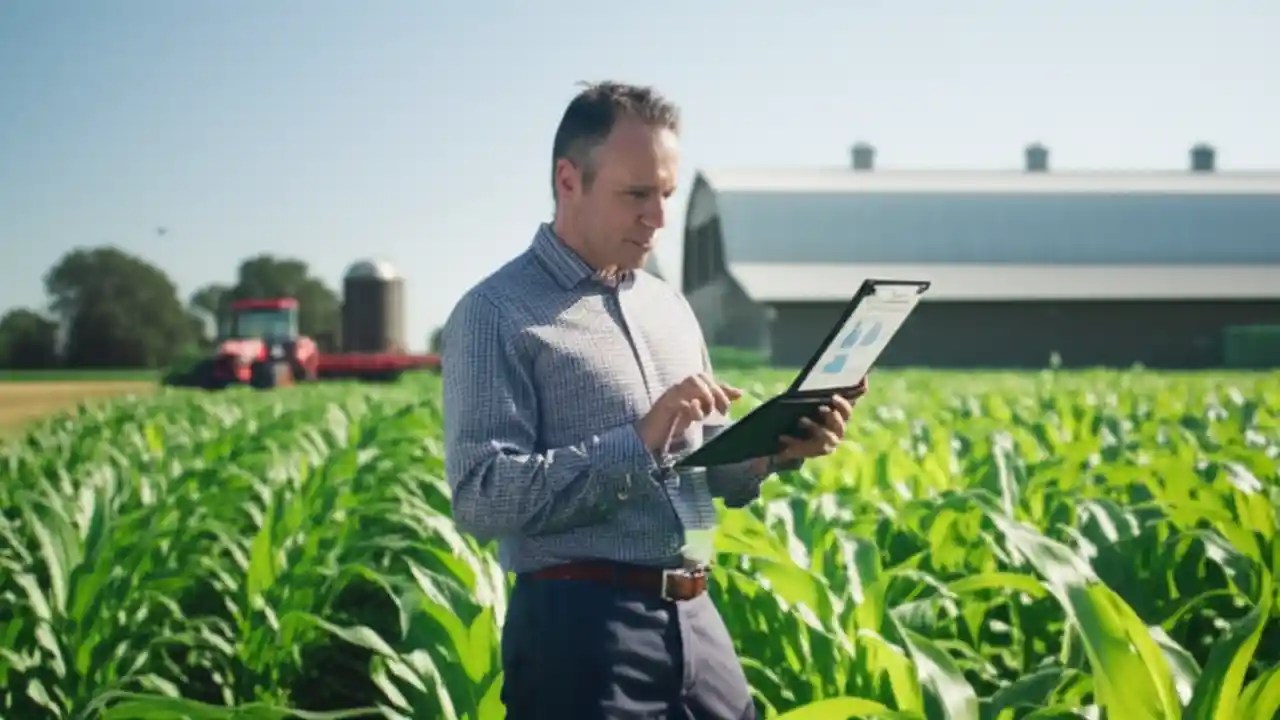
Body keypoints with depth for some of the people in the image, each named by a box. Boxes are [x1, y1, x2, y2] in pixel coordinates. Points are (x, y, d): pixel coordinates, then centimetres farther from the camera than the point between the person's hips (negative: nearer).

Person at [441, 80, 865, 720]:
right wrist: (637, 443, -21)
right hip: (581, 628, -6)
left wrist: (776, 448, -1)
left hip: (696, 620, 7)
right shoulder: (495, 314, -7)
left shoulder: (668, 307, 15)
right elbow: (481, 497, -16)